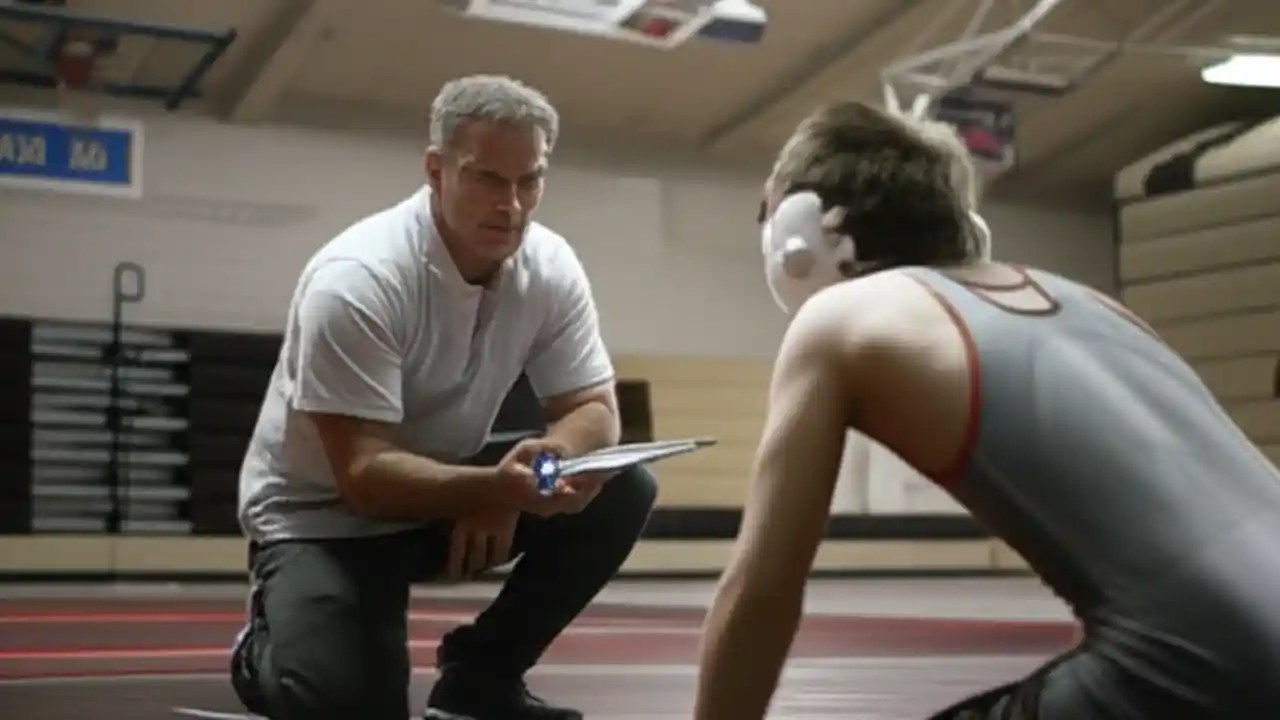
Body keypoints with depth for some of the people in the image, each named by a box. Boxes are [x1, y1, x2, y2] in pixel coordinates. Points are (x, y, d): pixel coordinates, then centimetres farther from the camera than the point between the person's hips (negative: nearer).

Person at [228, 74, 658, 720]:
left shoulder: (551, 268, -11)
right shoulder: (356, 280, -28)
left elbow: (594, 411, -6)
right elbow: (363, 477, -30)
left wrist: (513, 484, -27)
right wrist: (496, 487, -46)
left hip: (448, 490, 6)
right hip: (322, 515, -5)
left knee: (620, 493, -16)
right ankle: (269, 652, 11)